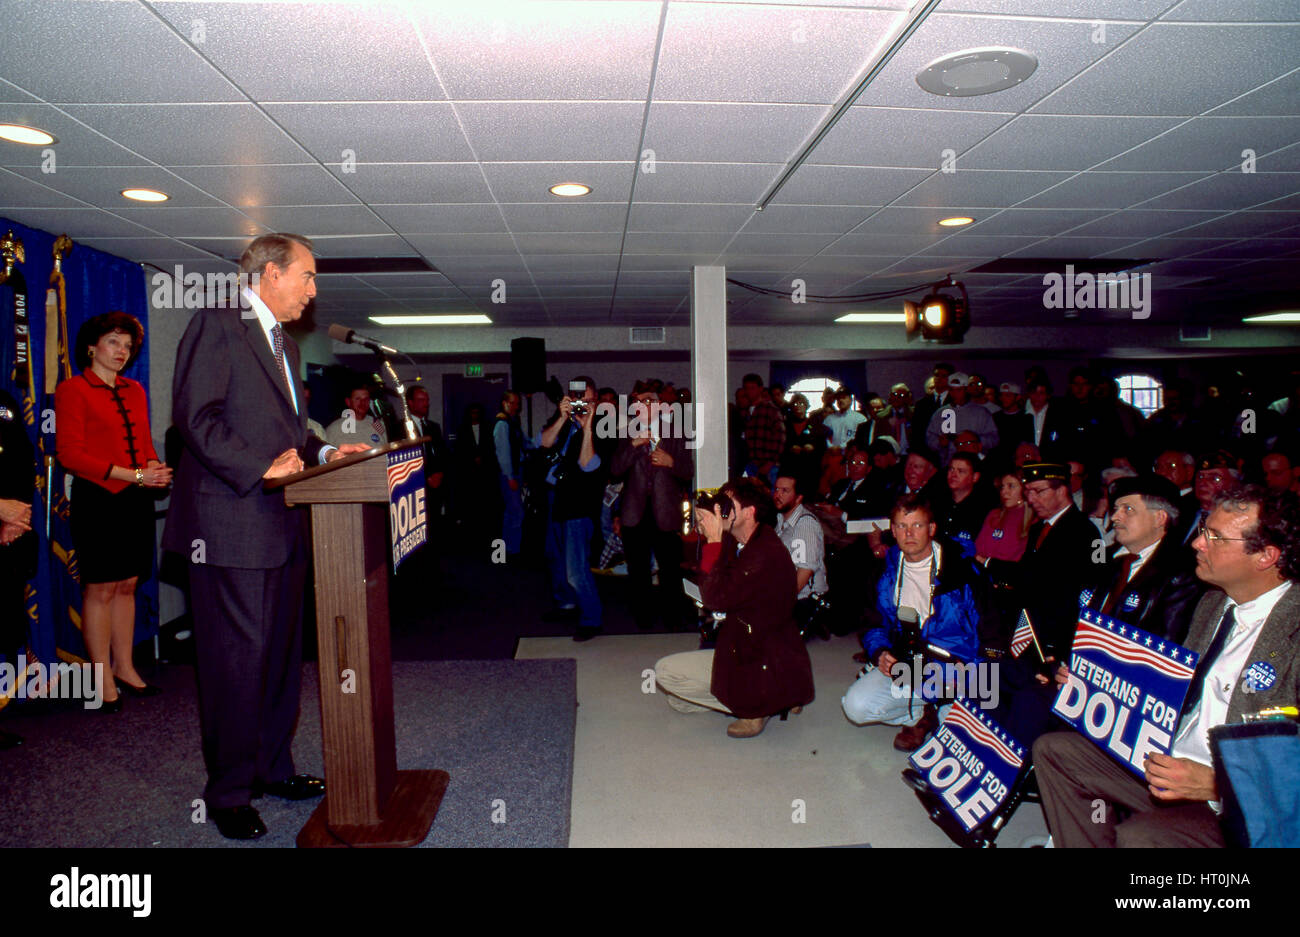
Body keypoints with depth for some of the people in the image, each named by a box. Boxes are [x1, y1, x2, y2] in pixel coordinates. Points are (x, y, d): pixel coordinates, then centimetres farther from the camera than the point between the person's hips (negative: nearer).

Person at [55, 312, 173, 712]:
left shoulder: (134, 391, 17)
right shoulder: (72, 390, -2)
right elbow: (71, 454, -10)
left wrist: (155, 468, -4)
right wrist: (133, 475, -16)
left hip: (136, 500, 6)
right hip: (97, 499, -6)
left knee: (127, 585, 10)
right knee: (100, 589, -2)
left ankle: (124, 667, 20)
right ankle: (103, 680, 6)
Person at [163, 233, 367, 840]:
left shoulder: (285, 344, 21)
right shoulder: (217, 325, -6)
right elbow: (195, 414, -16)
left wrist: (324, 453, 7)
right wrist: (261, 469, -21)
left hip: (284, 527, 9)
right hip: (233, 524, -9)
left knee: (282, 655, 15)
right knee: (237, 660, -2)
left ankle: (273, 768, 29)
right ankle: (228, 794, 13)